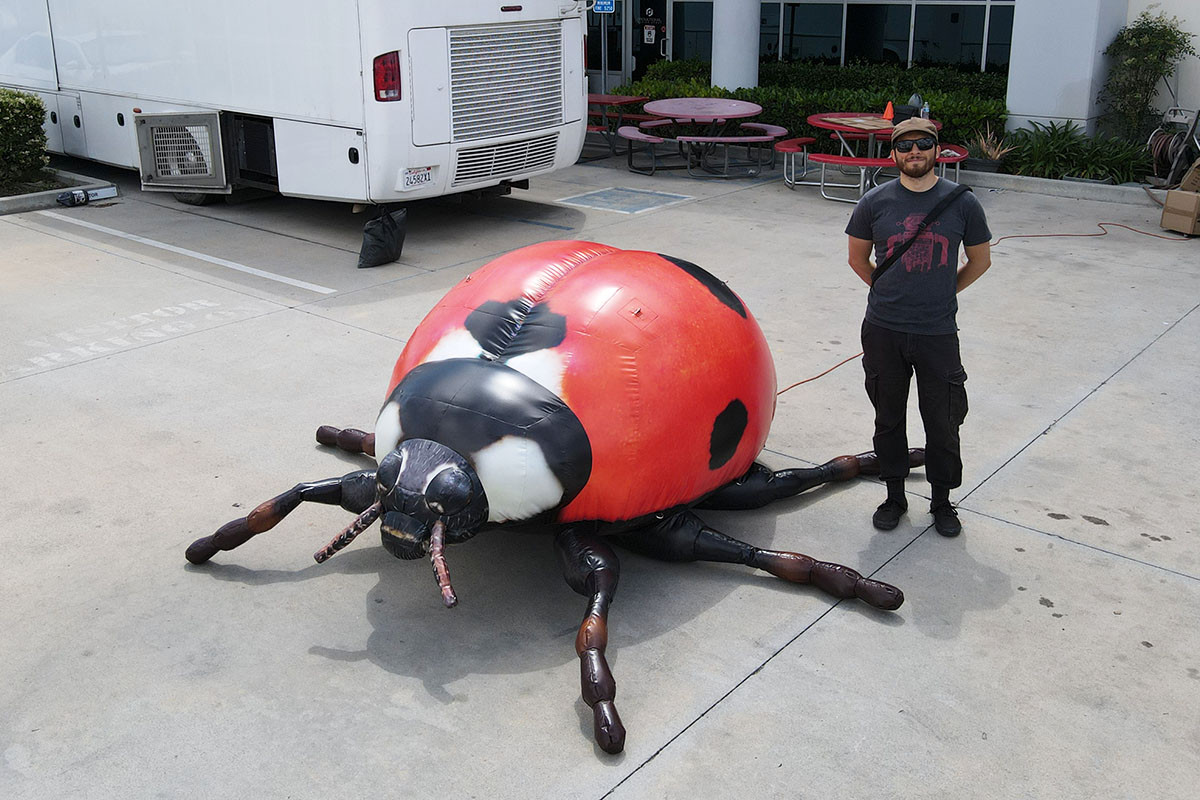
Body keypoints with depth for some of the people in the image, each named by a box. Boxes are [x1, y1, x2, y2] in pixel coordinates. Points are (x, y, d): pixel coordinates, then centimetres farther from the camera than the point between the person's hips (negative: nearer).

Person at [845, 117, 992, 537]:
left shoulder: (962, 203, -2)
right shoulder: (874, 202, -2)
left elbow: (980, 260, 11)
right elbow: (857, 257, 13)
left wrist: (942, 294, 12)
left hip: (938, 333, -1)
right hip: (884, 332, 1)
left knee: (943, 423, 7)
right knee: (889, 419, 12)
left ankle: (942, 502, 25)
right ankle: (894, 496, 29)